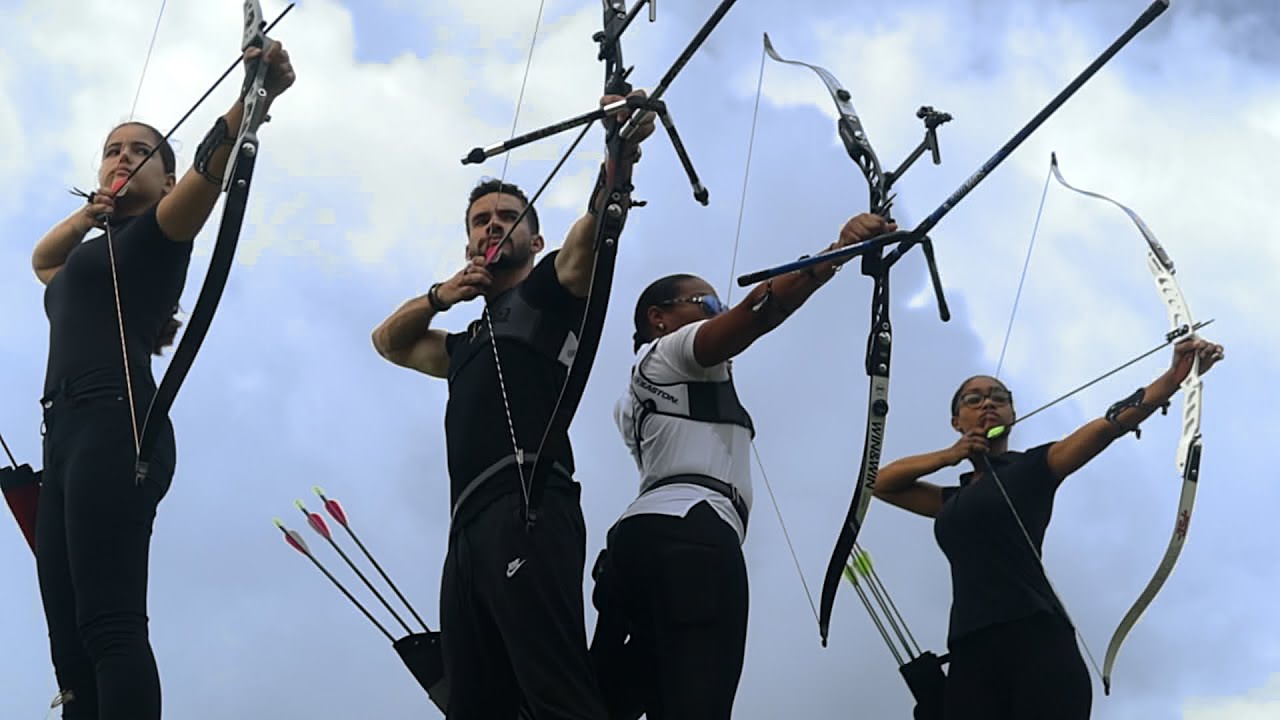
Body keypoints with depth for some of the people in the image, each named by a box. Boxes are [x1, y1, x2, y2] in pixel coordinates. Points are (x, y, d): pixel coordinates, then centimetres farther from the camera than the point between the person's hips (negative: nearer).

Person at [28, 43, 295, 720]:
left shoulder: (157, 232, 9)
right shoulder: (91, 251, 32)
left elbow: (209, 169, -10)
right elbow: (41, 258, 51)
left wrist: (253, 98, -31)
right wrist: (85, 214, 28)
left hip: (116, 425, -8)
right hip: (65, 437, 8)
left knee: (109, 625, -24)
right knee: (70, 642, -5)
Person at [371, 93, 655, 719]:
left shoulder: (551, 289, 16)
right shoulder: (469, 344, 37)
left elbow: (591, 236, -4)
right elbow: (388, 341, 45)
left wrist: (618, 162, -26)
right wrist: (439, 295, 24)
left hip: (527, 511, -8)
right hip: (469, 531, 8)